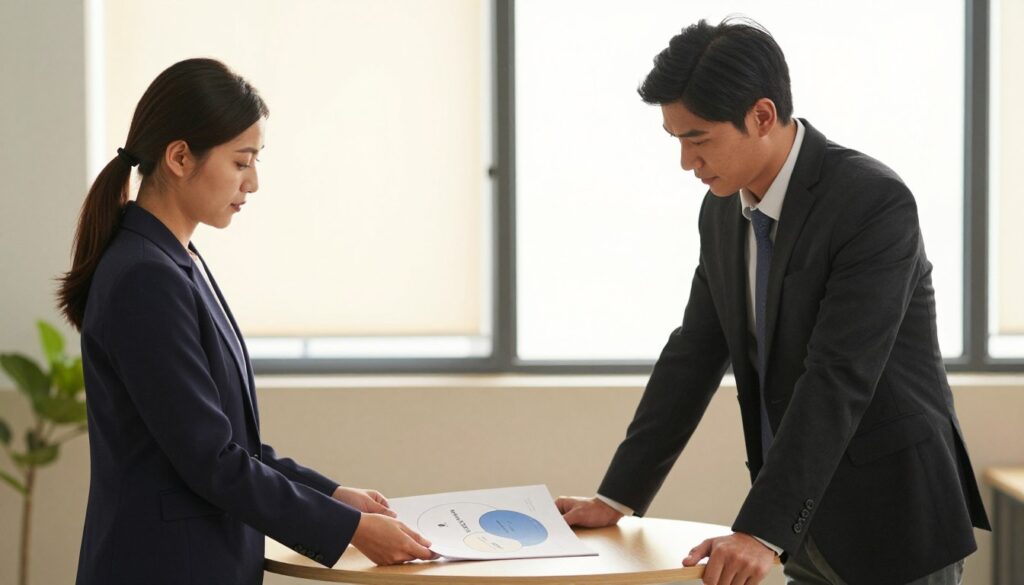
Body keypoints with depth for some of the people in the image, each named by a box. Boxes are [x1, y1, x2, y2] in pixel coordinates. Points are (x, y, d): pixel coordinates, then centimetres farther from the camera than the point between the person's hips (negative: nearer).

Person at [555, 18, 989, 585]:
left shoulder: (873, 203, -20)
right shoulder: (724, 209, 5)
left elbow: (838, 382, -26)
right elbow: (694, 356, 11)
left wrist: (761, 531, -30)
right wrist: (618, 497, 7)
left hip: (894, 522, -7)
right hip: (811, 527, 7)